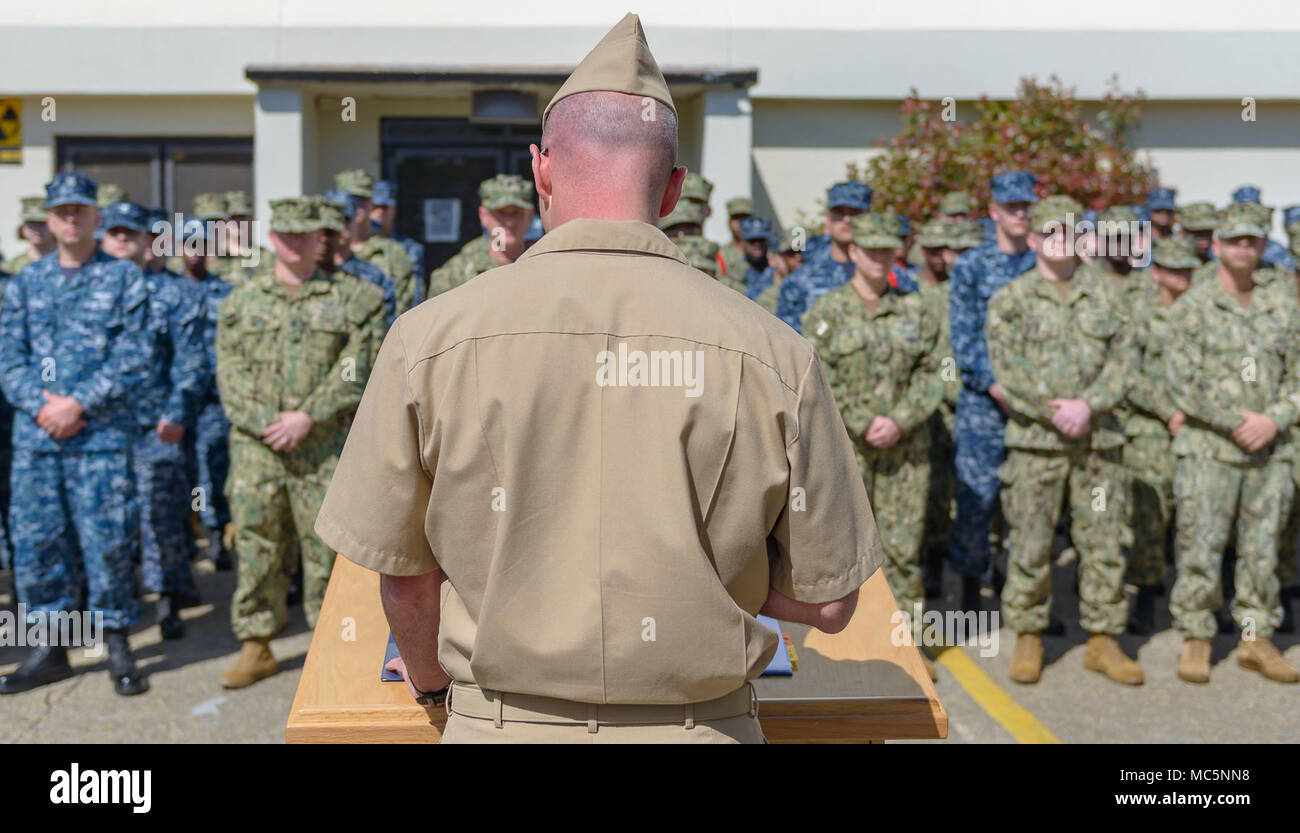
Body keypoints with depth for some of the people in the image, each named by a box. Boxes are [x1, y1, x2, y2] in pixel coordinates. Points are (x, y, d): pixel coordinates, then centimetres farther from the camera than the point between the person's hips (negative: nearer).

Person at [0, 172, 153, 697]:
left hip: (103, 433, -4)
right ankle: (50, 649, 18)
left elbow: (137, 356, -6)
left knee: (107, 539, -2)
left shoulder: (124, 278, 3)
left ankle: (117, 646, 12)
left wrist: (79, 402, -13)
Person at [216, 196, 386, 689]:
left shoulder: (353, 298, 4)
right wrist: (266, 424, -10)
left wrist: (307, 416, -14)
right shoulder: (241, 302, 12)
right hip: (256, 442, 2)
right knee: (255, 541, 4)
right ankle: (256, 645, 14)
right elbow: (230, 373, 4)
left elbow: (356, 370, -5)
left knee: (326, 542, 2)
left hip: (326, 445, -2)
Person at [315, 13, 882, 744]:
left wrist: (430, 681, 18)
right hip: (702, 724, 1)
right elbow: (830, 601, -5)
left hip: (504, 725, 0)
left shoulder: (431, 338, -10)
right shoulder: (772, 352, -11)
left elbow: (404, 573, -1)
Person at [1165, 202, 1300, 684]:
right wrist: (1237, 422, -14)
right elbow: (1183, 382, -9)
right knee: (1200, 549, -2)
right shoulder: (1194, 306, -3)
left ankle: (1256, 638, 21)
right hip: (1208, 447, -3)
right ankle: (1195, 640, 10)